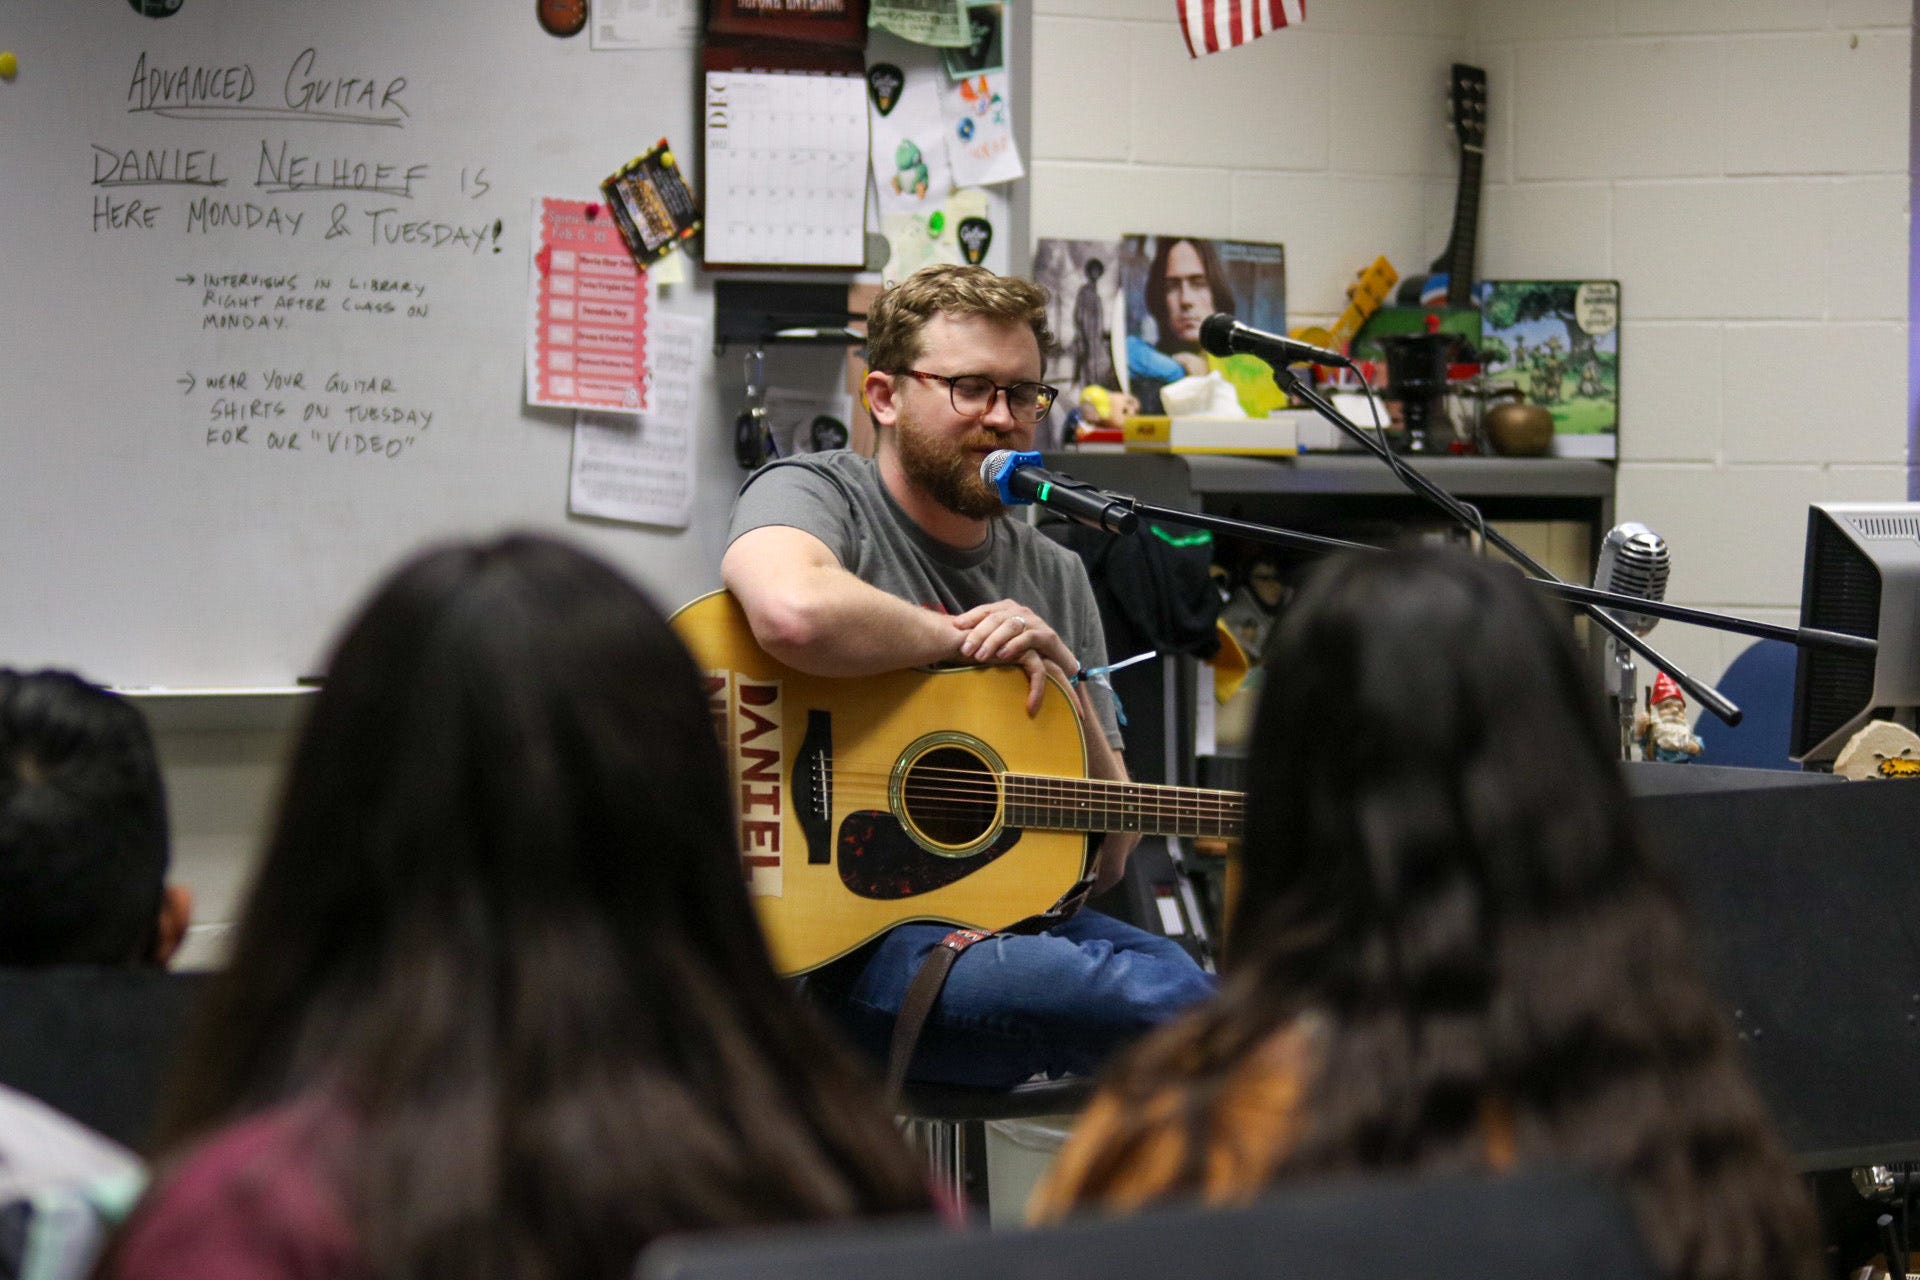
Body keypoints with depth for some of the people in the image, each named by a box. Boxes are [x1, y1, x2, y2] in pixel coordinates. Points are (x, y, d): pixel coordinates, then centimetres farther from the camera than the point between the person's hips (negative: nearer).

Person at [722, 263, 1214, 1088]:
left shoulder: (1052, 577, 18)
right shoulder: (810, 494, 0)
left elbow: (1108, 859, 16)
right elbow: (795, 613, -30)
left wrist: (1065, 688, -2)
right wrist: (966, 641, -12)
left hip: (1007, 915, 7)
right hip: (839, 941, -7)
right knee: (1180, 1003, -28)